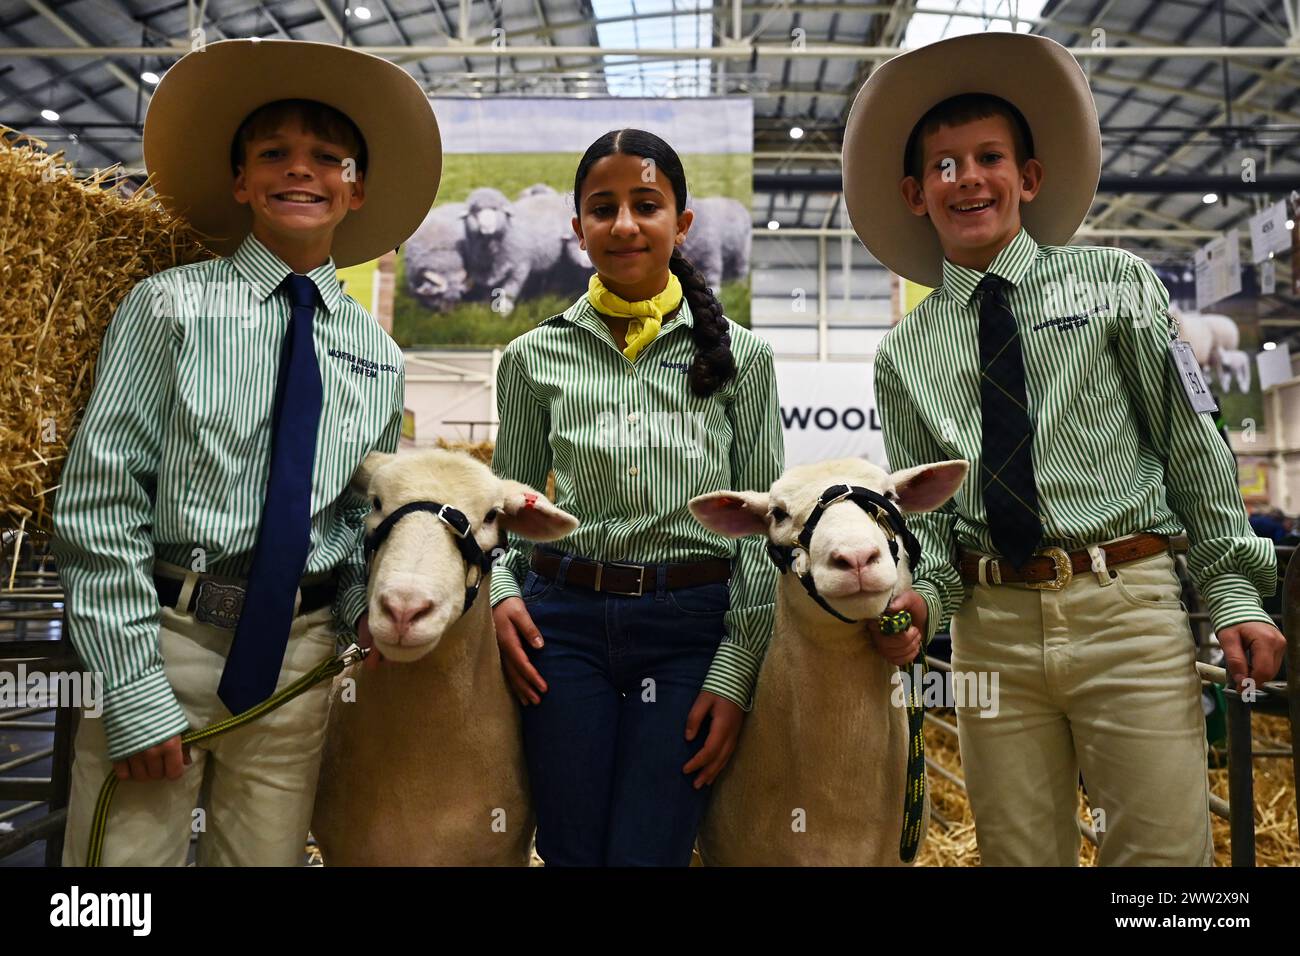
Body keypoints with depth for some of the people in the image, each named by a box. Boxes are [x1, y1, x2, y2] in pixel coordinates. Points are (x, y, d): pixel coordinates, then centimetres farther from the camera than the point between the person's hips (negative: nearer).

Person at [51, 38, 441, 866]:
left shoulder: (378, 357, 6)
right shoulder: (170, 306, -4)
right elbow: (98, 499, -6)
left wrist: (366, 601, -5)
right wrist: (134, 689, -11)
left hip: (296, 655, 3)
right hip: (162, 637, -3)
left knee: (269, 855, 12)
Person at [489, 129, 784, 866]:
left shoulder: (742, 356, 2)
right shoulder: (536, 356, 5)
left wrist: (737, 671, -4)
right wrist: (502, 590, -7)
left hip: (695, 624, -1)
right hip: (564, 620, 1)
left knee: (648, 853, 4)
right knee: (570, 848, 10)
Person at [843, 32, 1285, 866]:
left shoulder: (1116, 283, 5)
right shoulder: (905, 354, 9)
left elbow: (1192, 444, 4)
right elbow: (922, 508, 9)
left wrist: (1236, 593, -1)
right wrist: (921, 595, -10)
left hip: (1126, 607, -1)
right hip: (993, 622, 2)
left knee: (1166, 848, 1)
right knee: (1018, 852, 10)